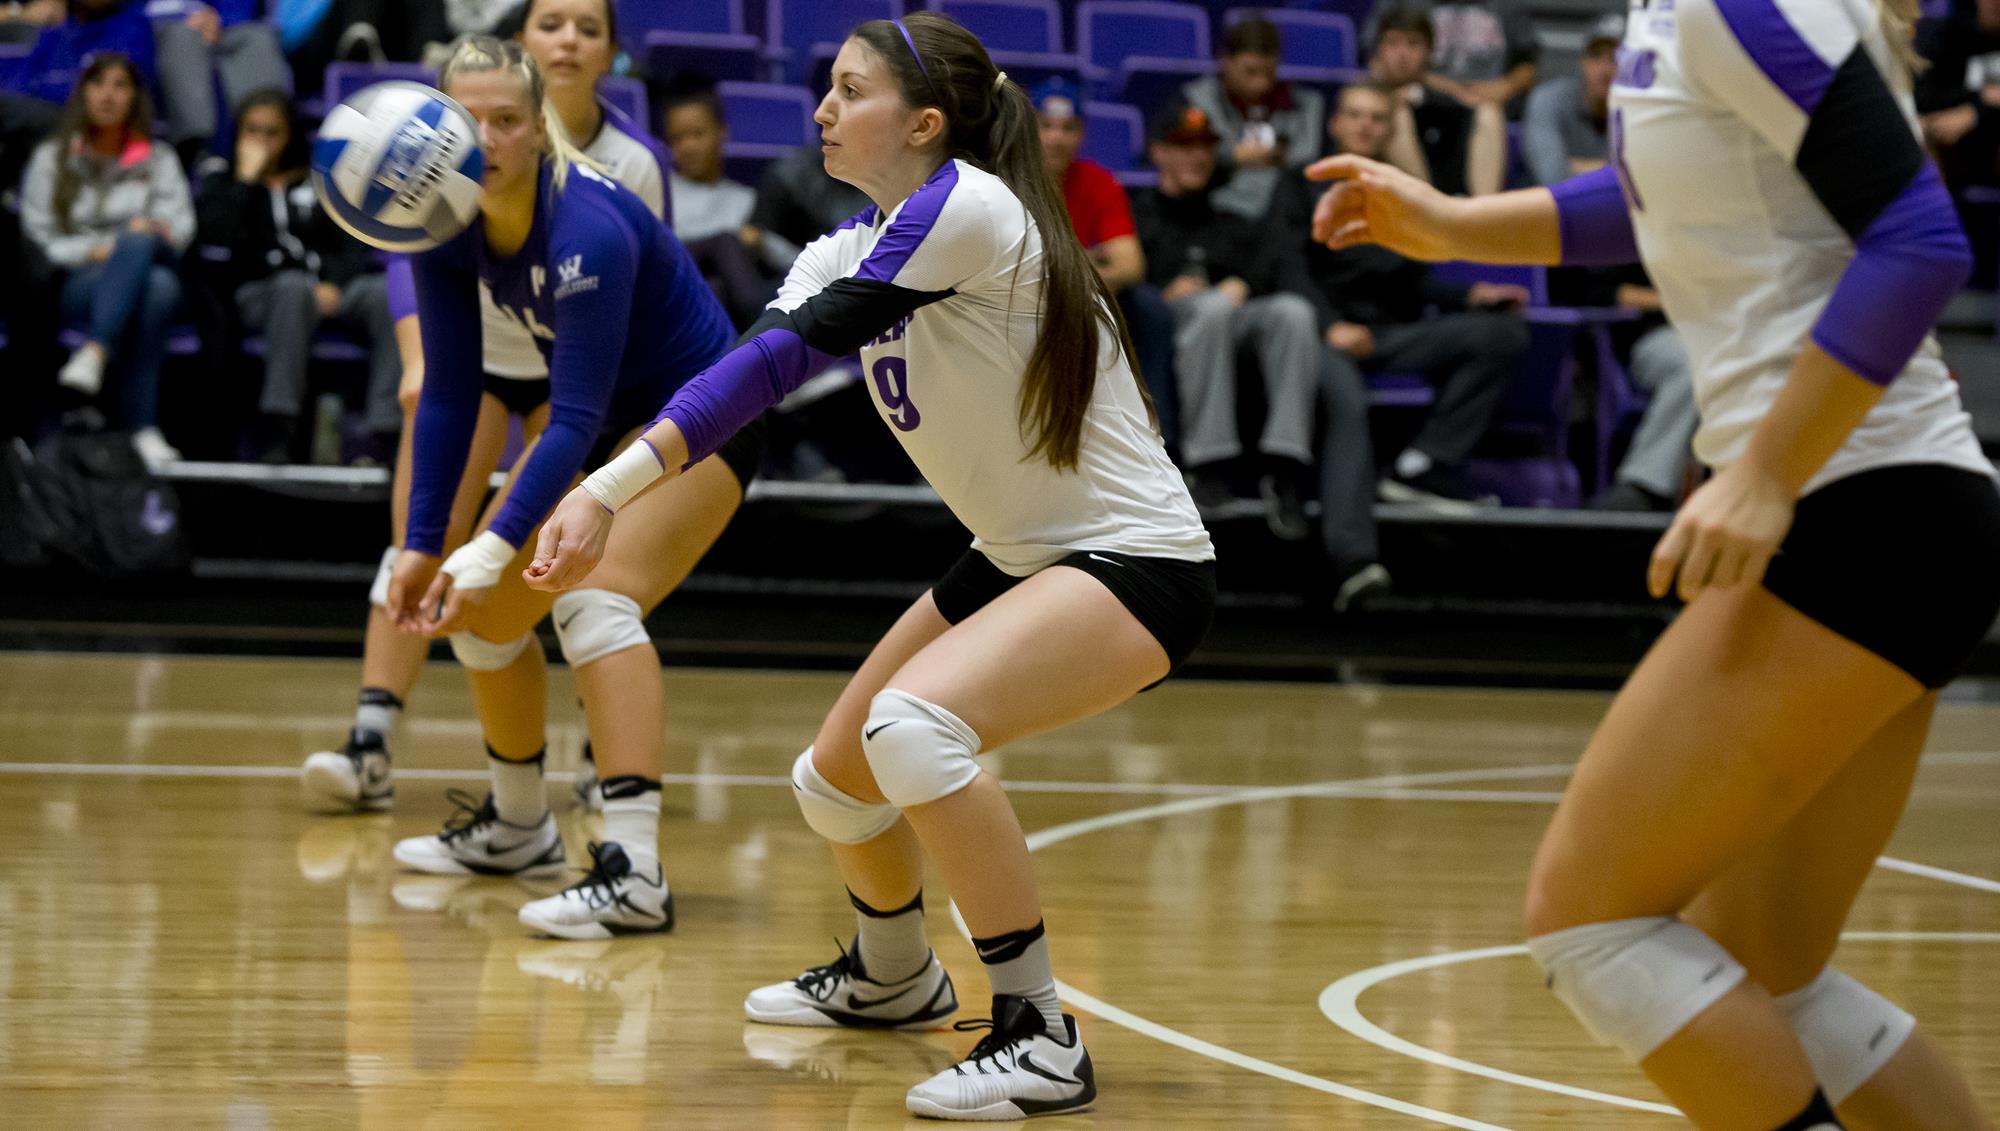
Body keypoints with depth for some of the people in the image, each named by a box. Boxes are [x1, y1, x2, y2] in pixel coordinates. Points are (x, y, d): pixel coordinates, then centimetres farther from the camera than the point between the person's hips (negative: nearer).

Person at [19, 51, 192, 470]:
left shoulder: (159, 160, 23)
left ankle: (94, 353, -55)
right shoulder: (51, 159, 16)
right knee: (155, 285, -39)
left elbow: (181, 224, 7)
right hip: (75, 285, -2)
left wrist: (157, 230, -18)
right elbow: (36, 239, 7)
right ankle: (143, 426, -50)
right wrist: (93, 251, -11)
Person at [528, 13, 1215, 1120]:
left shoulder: (966, 207, -22)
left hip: (1137, 565, -10)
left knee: (914, 723, -31)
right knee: (835, 780, 16)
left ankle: (1041, 1038, -23)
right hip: (1019, 558, 10)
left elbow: (789, 354, -28)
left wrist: (614, 489, -33)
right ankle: (890, 979, 46)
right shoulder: (853, 247, 5)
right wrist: (604, 491, -23)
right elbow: (762, 364, -6)